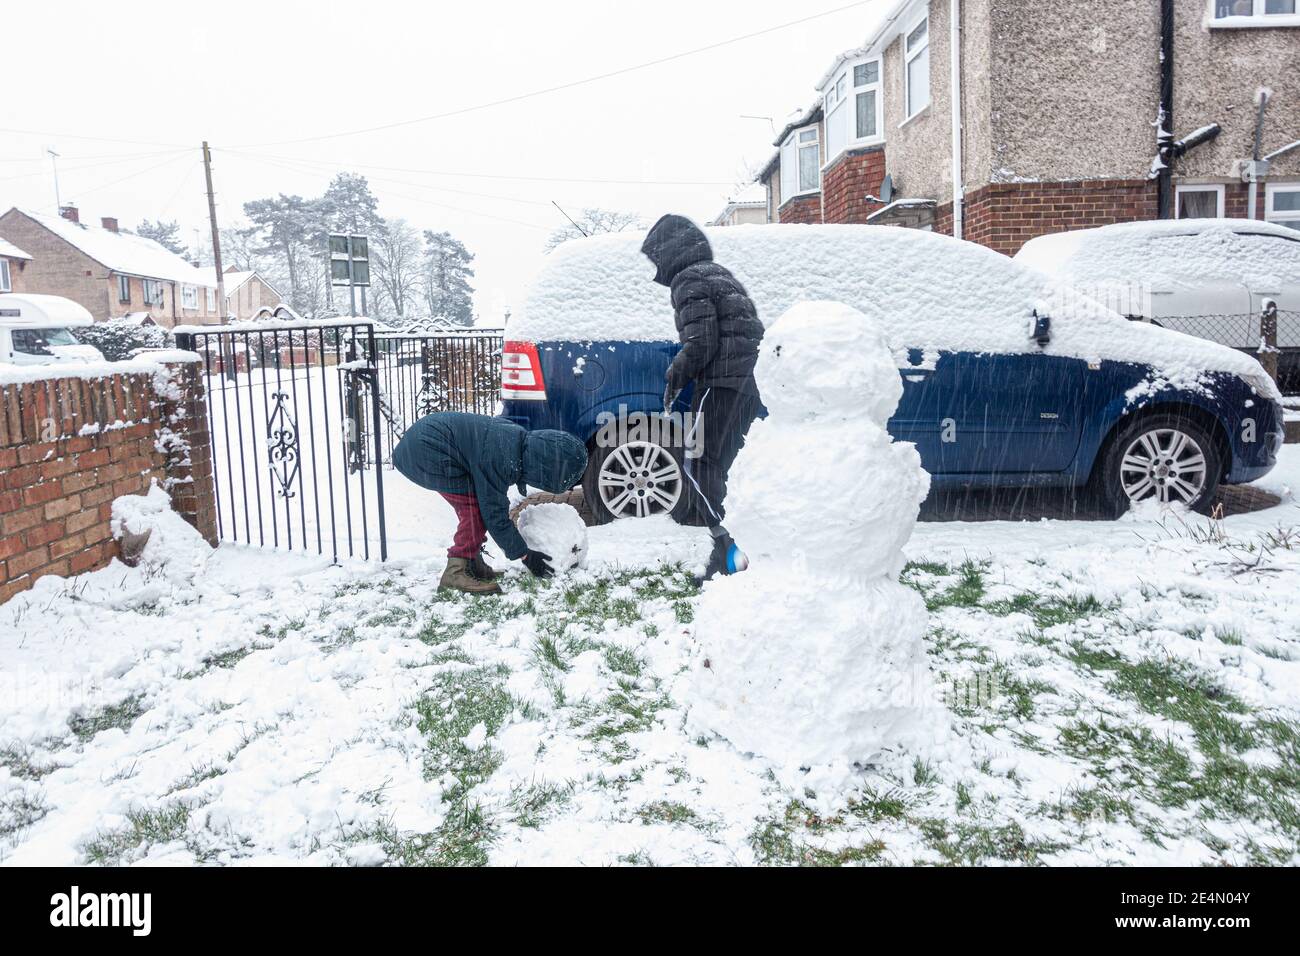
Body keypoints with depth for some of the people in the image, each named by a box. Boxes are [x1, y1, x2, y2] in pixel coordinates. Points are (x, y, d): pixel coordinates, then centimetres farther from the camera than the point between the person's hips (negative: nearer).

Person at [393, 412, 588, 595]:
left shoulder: (520, 437, 0)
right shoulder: (500, 458, -28)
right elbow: (495, 514, -19)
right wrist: (525, 556, -11)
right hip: (426, 451, -10)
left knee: (478, 505, 12)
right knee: (475, 508, -12)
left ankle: (473, 564, 22)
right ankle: (456, 573, -11)